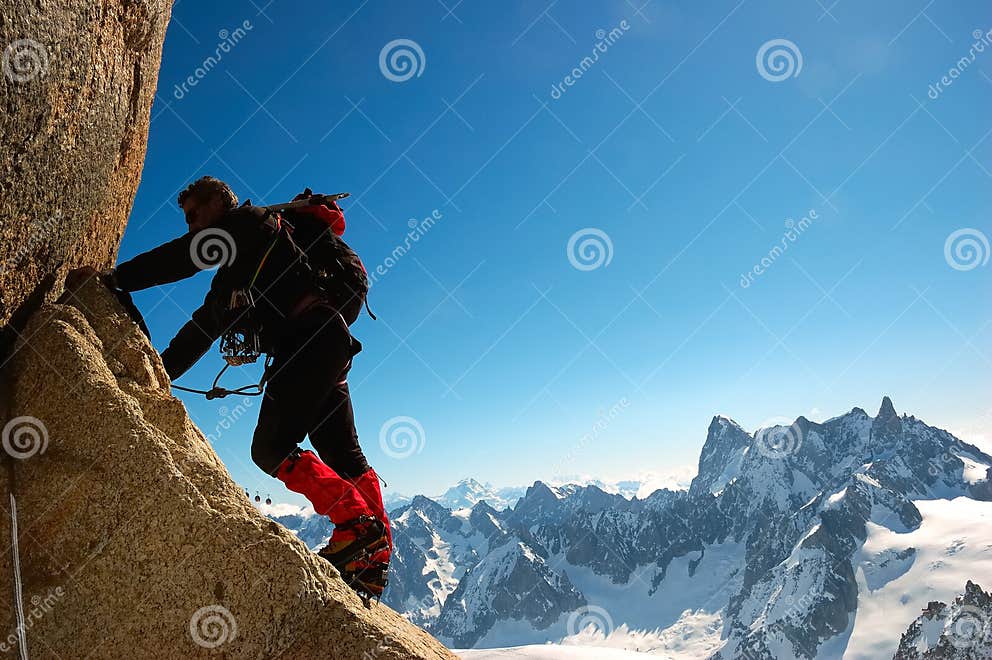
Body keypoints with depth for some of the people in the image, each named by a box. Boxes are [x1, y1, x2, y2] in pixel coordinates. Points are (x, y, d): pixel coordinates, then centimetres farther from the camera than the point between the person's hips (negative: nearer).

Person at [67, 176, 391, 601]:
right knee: (343, 455, 4)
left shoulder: (249, 220, 7)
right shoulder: (233, 277, 33)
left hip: (311, 335, -10)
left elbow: (186, 257, -7)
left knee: (271, 448, -15)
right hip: (326, 344, 10)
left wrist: (114, 279, -7)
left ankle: (359, 522, -17)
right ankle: (373, 559, 5)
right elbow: (201, 330, 32)